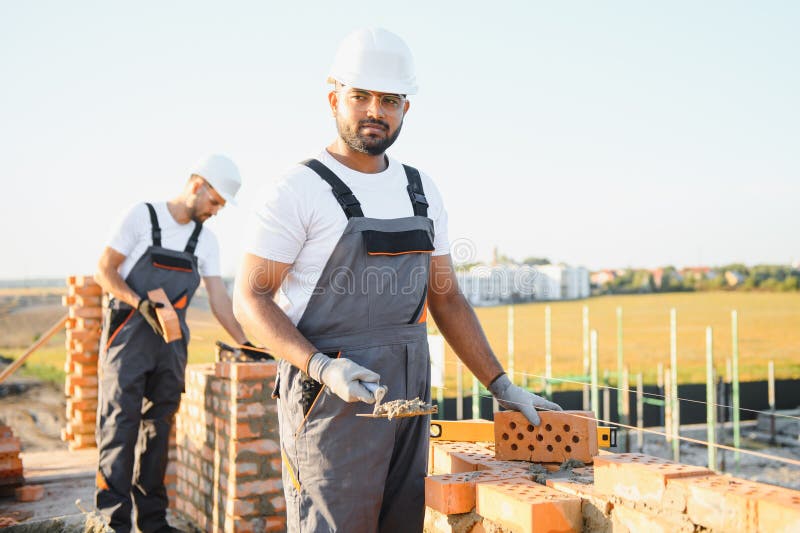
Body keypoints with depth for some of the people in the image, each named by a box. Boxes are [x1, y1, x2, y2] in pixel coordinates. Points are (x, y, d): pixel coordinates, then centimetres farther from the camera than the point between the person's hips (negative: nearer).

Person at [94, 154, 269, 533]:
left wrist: (245, 343, 0)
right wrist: (141, 304, -19)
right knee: (120, 424, -7)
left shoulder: (206, 240, 11)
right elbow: (104, 271, -5)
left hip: (172, 341, 5)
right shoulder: (143, 216, -3)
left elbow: (219, 298, 9)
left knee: (158, 428, 7)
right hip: (129, 332, -5)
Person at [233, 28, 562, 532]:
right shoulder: (299, 190, -7)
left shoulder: (422, 191, 11)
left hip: (409, 397, 6)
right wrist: (321, 366, -23)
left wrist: (501, 385, 8)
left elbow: (446, 298, 14)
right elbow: (250, 298, -8)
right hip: (331, 398, -6)